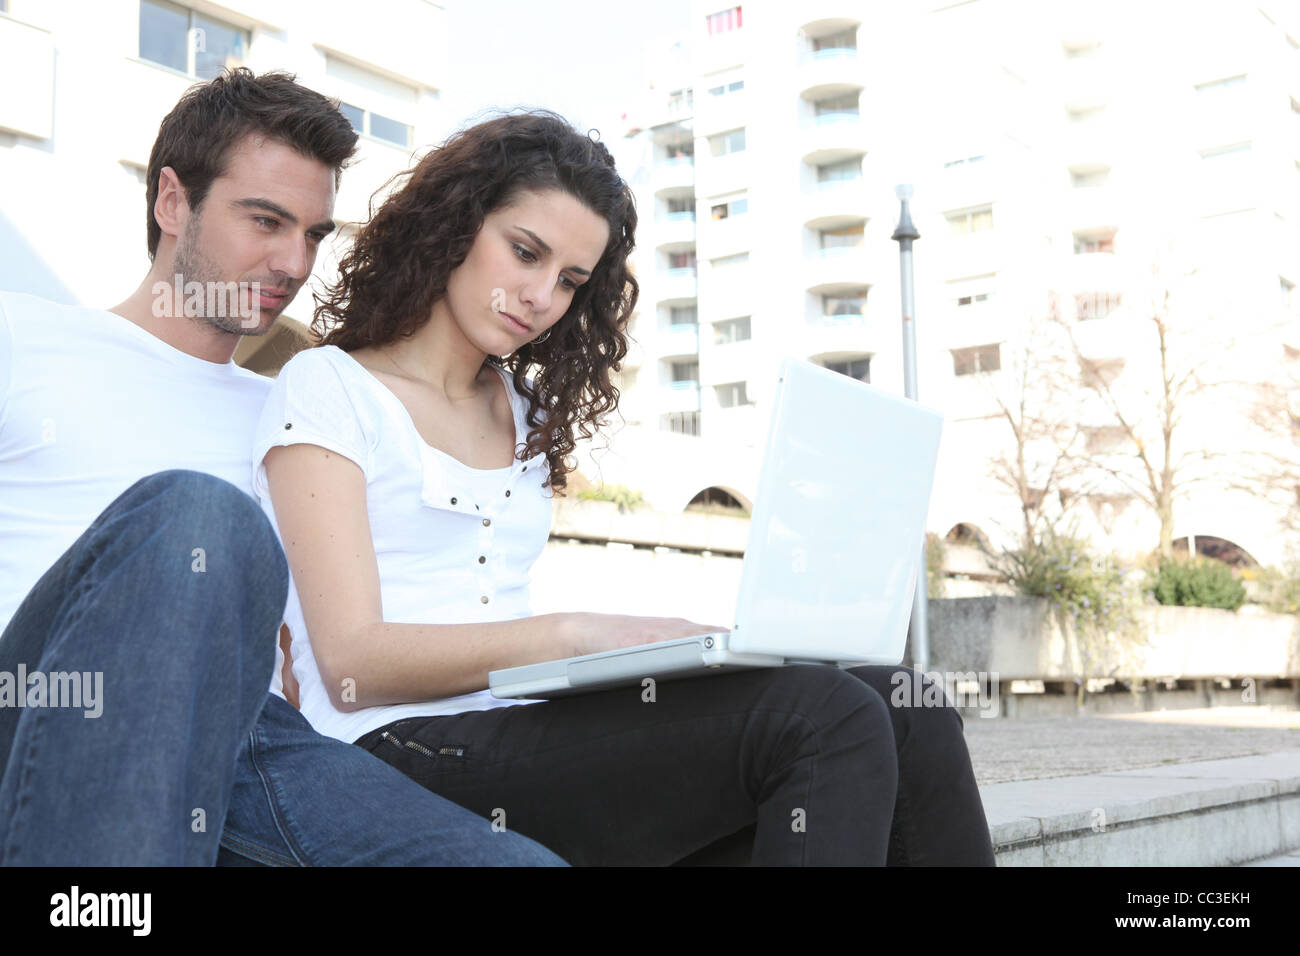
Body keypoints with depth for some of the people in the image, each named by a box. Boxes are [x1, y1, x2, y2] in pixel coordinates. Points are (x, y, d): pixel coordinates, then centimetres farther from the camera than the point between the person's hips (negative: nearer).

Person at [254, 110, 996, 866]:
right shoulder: (326, 389, 3)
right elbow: (353, 665, -8)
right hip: (408, 752, -6)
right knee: (821, 720, -28)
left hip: (530, 734, 6)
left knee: (903, 712, -18)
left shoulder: (528, 413, 24)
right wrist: (580, 635, -18)